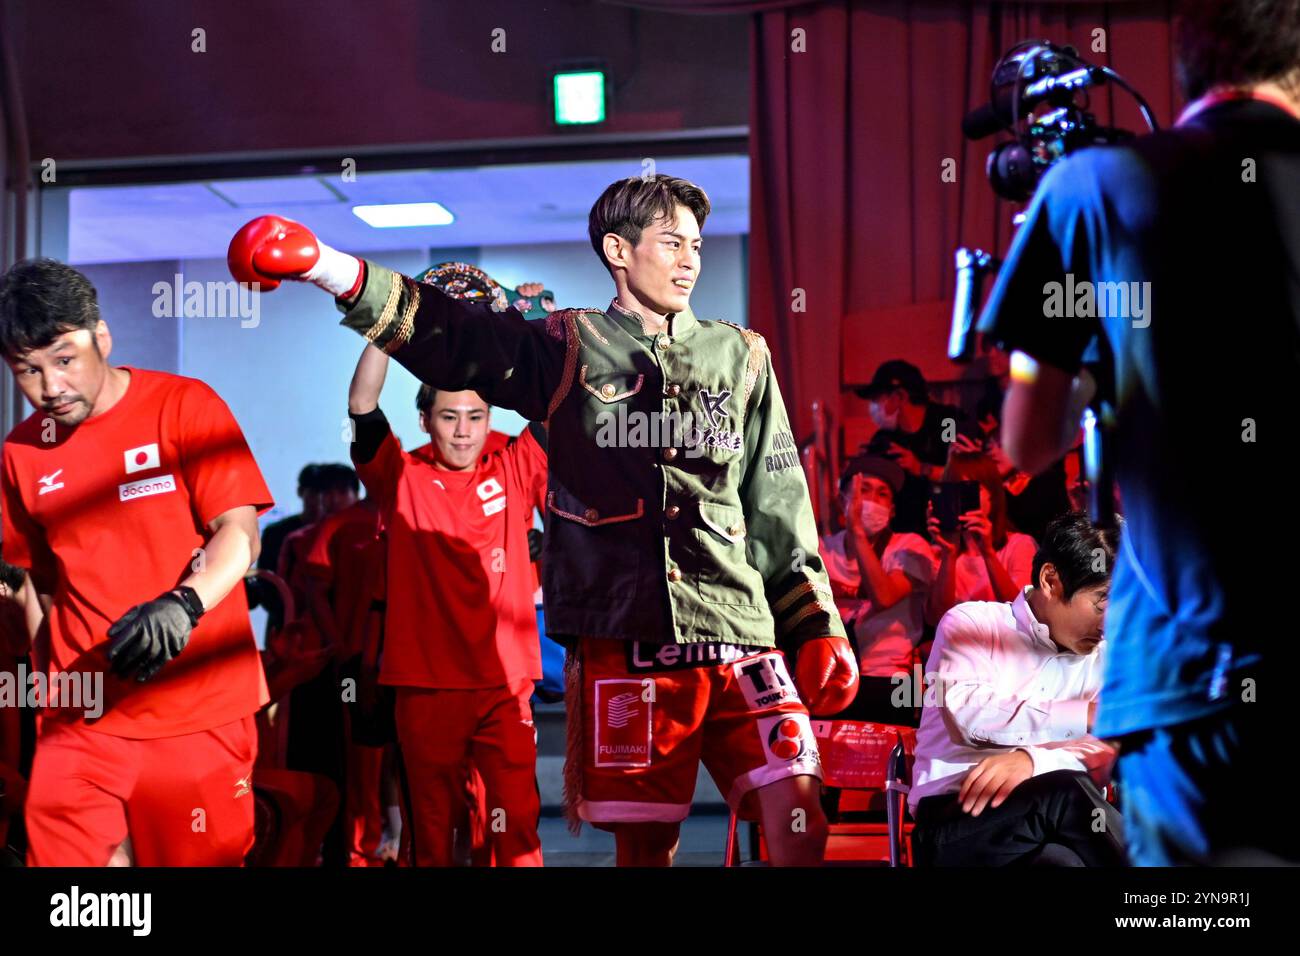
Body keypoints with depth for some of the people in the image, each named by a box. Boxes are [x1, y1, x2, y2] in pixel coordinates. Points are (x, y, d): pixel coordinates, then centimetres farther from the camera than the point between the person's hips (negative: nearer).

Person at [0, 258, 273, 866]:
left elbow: (239, 533, -13)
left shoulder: (184, 407, -6)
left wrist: (182, 606, -30)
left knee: (202, 857, 5)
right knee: (55, 856, -2)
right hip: (79, 718, 3)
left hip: (198, 708, -3)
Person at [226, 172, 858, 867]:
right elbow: (446, 334, 0)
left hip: (736, 634, 2)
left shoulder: (741, 356, 16)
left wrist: (820, 628, 11)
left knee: (797, 822, -11)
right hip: (620, 640, -1)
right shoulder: (566, 348, 9)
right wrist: (319, 263, -13)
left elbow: (779, 507, 16)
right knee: (643, 841, 3)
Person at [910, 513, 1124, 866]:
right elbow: (971, 714, -14)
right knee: (1066, 793, -37)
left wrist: (1033, 759, -21)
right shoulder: (972, 622, 6)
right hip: (955, 820, -3)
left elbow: (1110, 758, -1)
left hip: (1053, 824, 3)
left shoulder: (1104, 658, 16)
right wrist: (1090, 714, -13)